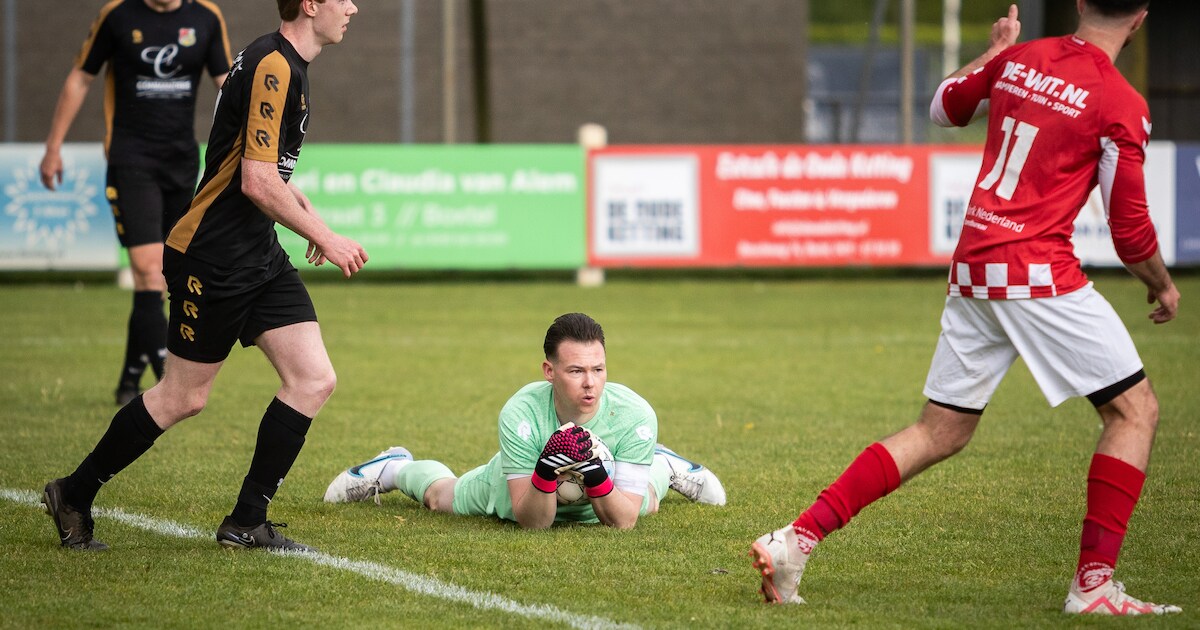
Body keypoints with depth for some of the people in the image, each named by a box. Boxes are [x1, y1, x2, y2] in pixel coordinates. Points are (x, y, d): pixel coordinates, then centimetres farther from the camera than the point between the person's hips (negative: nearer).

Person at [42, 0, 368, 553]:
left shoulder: (289, 68, 12)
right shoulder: (273, 67, -20)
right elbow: (257, 183, -24)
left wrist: (308, 217, 16)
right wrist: (325, 238, -17)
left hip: (260, 258, 10)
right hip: (211, 260, -10)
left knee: (313, 381, -1)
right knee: (183, 397, 0)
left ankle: (247, 522, 6)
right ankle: (73, 496, 18)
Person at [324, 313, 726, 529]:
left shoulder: (635, 415, -42)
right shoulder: (520, 414, -44)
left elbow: (624, 521, -37)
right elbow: (532, 522, -38)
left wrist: (596, 475, -54)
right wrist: (546, 473, -57)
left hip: (603, 501, 1)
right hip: (523, 484, -1)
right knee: (440, 497, 26)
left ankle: (662, 466, 66)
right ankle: (395, 468, 57)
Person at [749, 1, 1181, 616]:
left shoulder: (1018, 58, 9)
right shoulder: (1121, 105, -9)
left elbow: (943, 107, 27)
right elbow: (1131, 229, -5)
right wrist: (1162, 285, 14)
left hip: (971, 271, 7)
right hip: (1040, 275, -7)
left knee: (939, 432, 14)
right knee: (1135, 409, 5)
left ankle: (797, 539, 5)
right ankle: (1093, 583, -3)